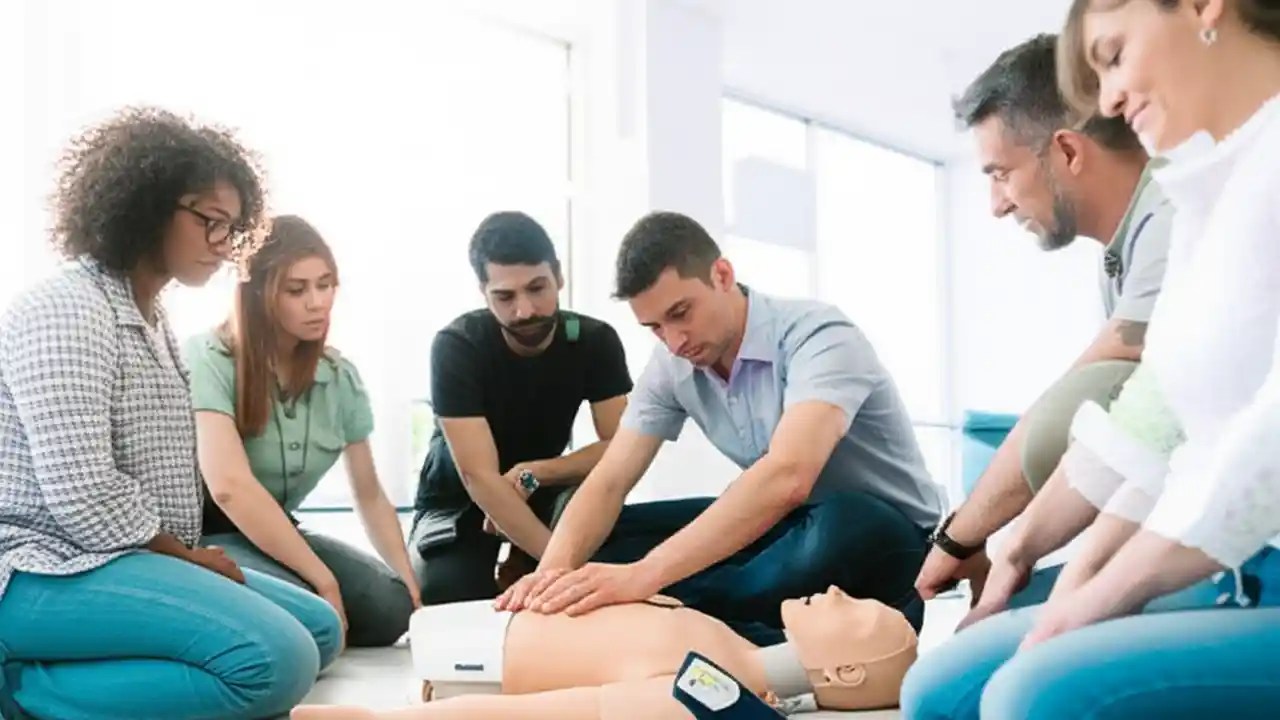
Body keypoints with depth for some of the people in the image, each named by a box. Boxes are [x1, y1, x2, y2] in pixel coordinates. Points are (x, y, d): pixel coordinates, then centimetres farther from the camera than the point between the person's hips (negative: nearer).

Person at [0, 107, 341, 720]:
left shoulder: (151, 320, 18)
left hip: (119, 555, 11)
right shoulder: (64, 310, -13)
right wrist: (191, 557, -9)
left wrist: (190, 561, 0)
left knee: (317, 627, 5)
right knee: (276, 660, -26)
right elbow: (84, 497, -22)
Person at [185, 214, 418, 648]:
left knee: (388, 607, -20)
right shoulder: (208, 360, -17)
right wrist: (323, 579, -29)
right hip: (203, 535, -5)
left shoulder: (340, 377, 2)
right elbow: (230, 487, -29)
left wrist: (411, 589, -1)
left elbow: (370, 496, 10)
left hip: (276, 534, 5)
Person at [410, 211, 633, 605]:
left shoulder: (595, 340, -15)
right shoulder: (456, 346, -26)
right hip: (458, 504, -2)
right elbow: (479, 477, -32)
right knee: (444, 600, -29)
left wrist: (532, 474, -31)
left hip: (540, 494, 2)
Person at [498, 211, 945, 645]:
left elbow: (787, 478, -43)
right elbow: (610, 481, -8)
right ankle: (770, 641, -21)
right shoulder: (673, 365, -5)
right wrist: (555, 568, -31)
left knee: (844, 528, -42)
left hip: (881, 535, -6)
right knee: (609, 541, -9)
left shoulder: (816, 335, -27)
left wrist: (645, 574, -51)